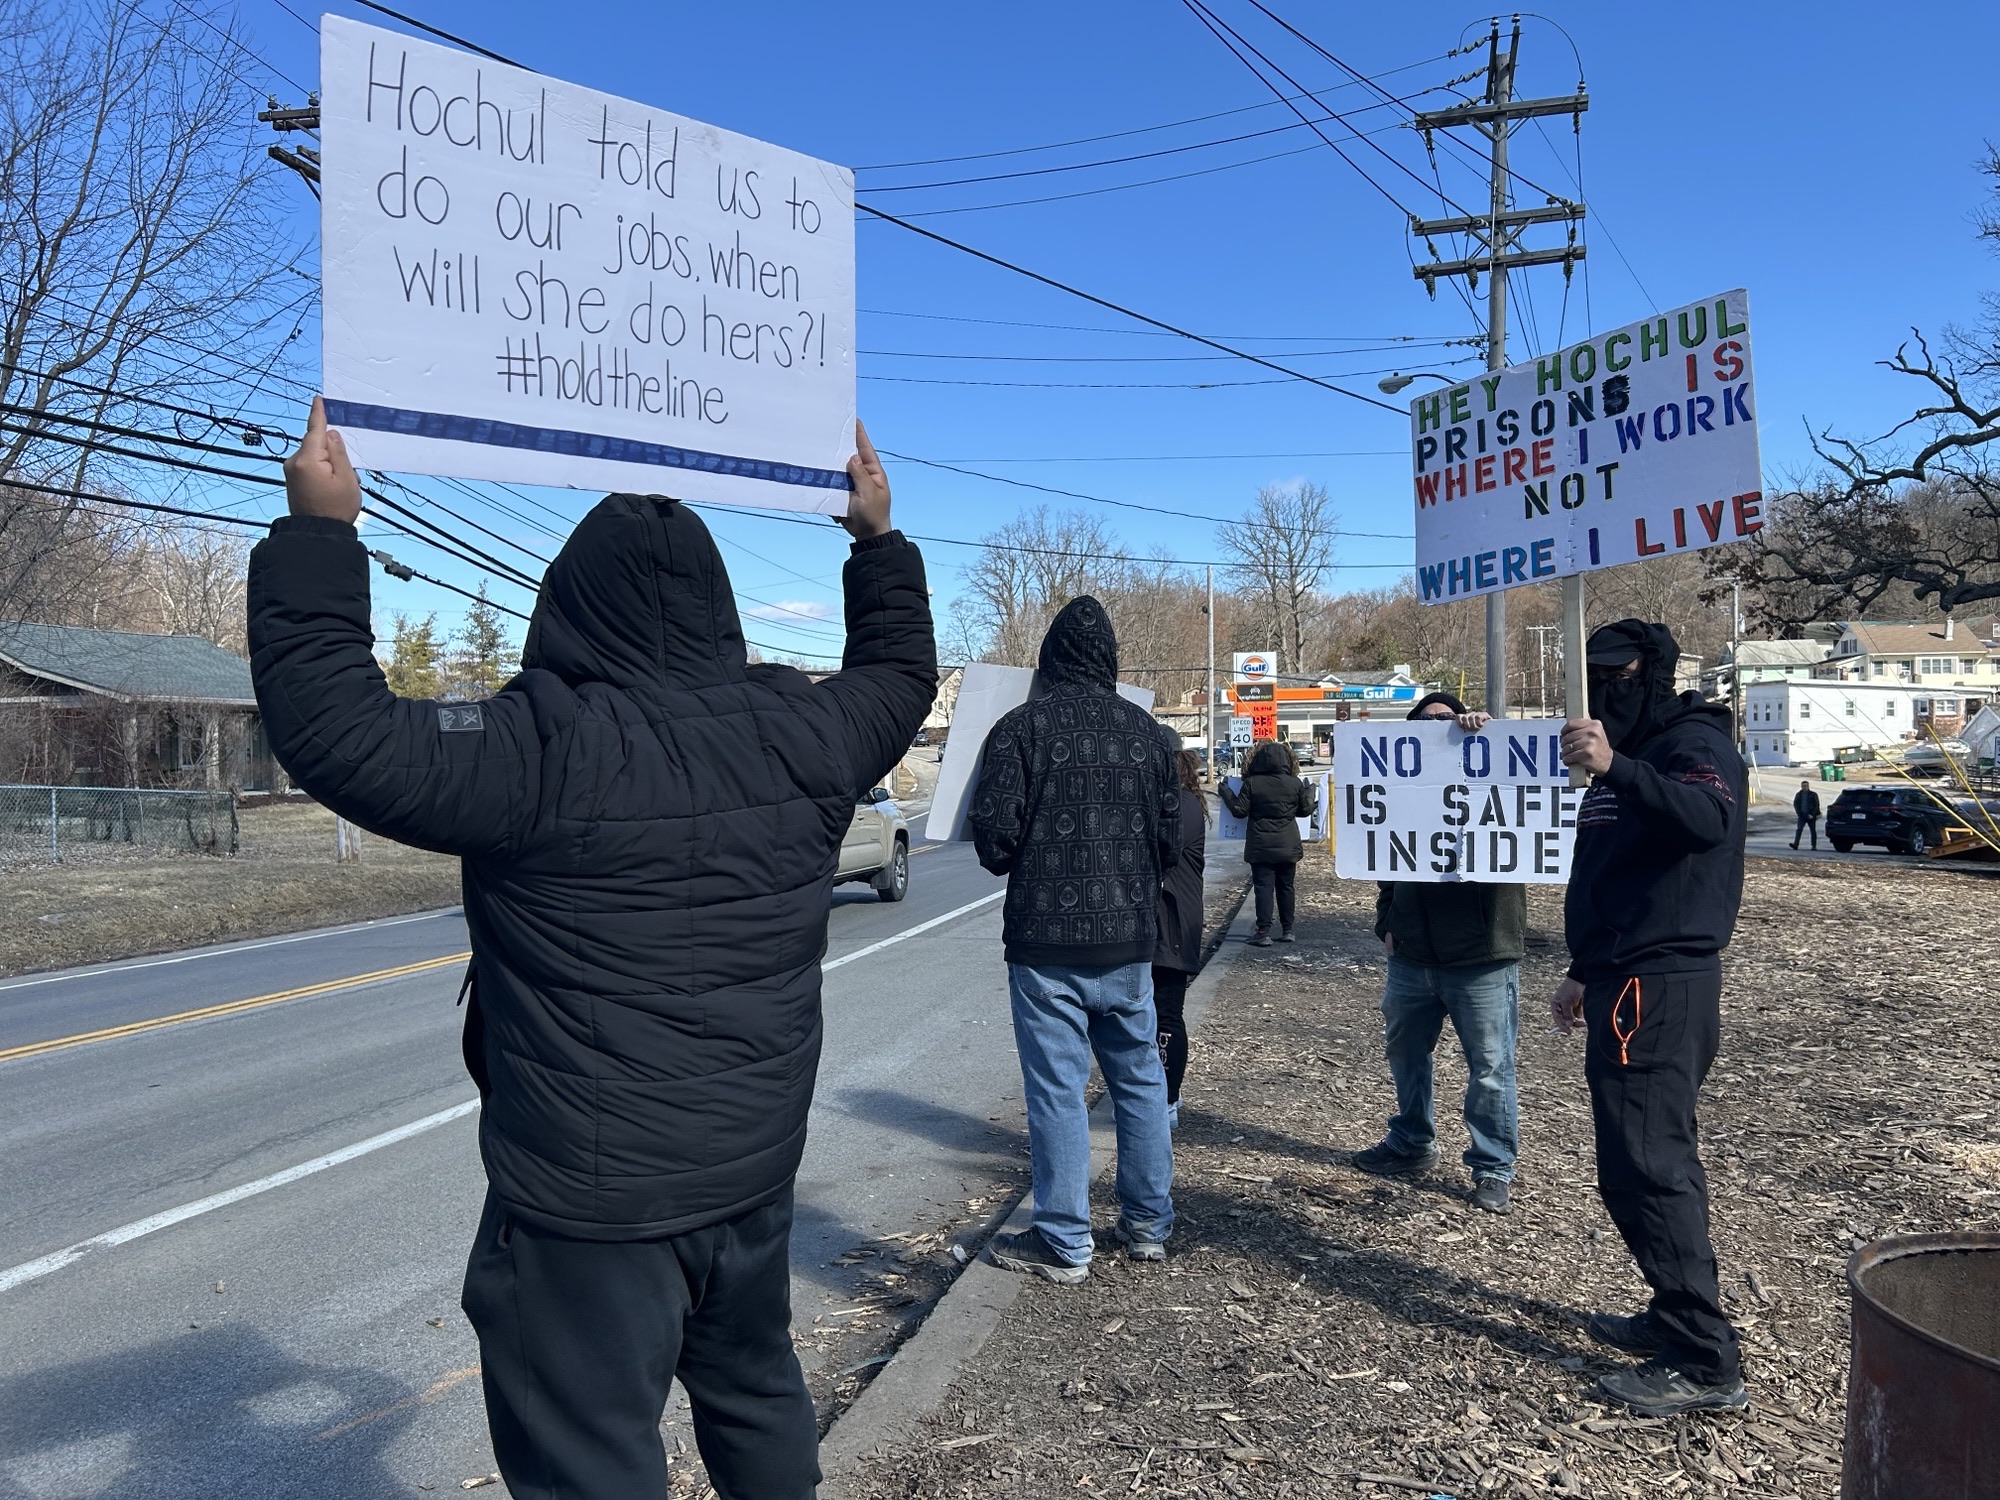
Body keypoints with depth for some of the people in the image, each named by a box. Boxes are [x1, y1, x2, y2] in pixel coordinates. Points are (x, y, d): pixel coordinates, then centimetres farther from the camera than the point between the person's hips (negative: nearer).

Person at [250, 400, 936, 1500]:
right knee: (757, 1392, 27)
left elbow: (336, 727, -18)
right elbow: (900, 677, 17)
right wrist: (880, 539, 27)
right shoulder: (797, 733, -3)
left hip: (589, 1201, -6)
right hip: (756, 1171, 6)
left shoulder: (545, 752, -20)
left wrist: (318, 533, -11)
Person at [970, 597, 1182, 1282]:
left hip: (1047, 942, -4)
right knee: (1140, 1077, 16)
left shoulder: (1021, 726, -9)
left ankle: (1063, 1244, 11)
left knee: (1057, 1088, 3)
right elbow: (1171, 840, 7)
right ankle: (1148, 1223, 28)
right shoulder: (1149, 731, 4)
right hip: (1130, 941, 4)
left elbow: (994, 838, -13)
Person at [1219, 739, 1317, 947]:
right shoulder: (1295, 784, -2)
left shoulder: (1251, 783, -9)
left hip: (1261, 847, -2)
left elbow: (1239, 810, -7)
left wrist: (1226, 793, 9)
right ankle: (1287, 930, 19)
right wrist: (1309, 791, 25)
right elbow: (1305, 810, 7)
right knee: (1286, 887, 13)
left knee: (1264, 887, -3)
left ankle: (1263, 932, -9)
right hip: (1288, 846, 3)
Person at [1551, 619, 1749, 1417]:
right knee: (1653, 1160, 16)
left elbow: (1708, 818, -35)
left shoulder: (1694, 744, -11)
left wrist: (1617, 768, -49)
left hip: (1660, 990, -10)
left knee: (1645, 1167, -11)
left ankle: (1705, 1361, -5)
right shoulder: (1635, 759, 21)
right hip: (1632, 982, 10)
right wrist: (1585, 973, 25)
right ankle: (1678, 1318, 27)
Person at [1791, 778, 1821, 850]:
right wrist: (1799, 813, -1)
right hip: (1802, 815, 2)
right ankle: (1795, 844, -20)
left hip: (1811, 816, -2)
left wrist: (1813, 815, -12)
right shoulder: (1799, 794, 9)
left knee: (1813, 830, 6)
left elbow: (1817, 806, -3)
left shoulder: (1813, 794, 0)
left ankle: (1814, 845, 12)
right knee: (1799, 830, -11)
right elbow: (1795, 804, 11)